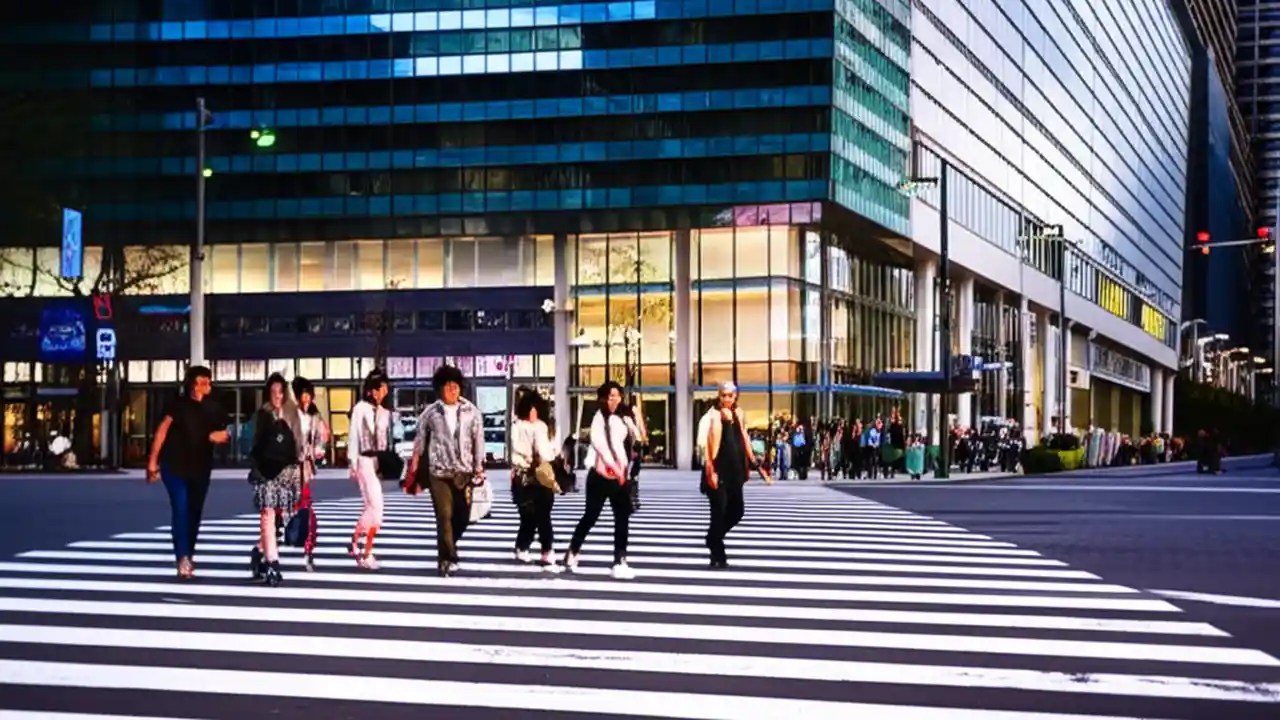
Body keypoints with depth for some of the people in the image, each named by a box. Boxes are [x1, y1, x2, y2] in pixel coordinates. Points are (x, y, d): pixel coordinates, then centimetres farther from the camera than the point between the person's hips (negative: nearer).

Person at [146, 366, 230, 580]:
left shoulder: (213, 410, 6)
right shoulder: (178, 404, -6)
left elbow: (225, 434, 16)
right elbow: (162, 431, -9)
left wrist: (221, 436, -9)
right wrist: (153, 461, -14)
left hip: (200, 468, 5)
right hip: (175, 466, -4)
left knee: (194, 513, 11)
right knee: (180, 510, -14)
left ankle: (188, 556, 25)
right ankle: (182, 558, -21)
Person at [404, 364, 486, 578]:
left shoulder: (471, 412, 2)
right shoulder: (430, 413, -1)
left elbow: (478, 440, 4)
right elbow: (420, 442, 5)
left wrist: (479, 467, 0)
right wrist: (413, 472, 4)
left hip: (463, 472, 2)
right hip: (438, 472, -2)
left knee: (463, 516, 6)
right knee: (444, 515, -8)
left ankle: (445, 551, 31)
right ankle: (448, 559, -1)